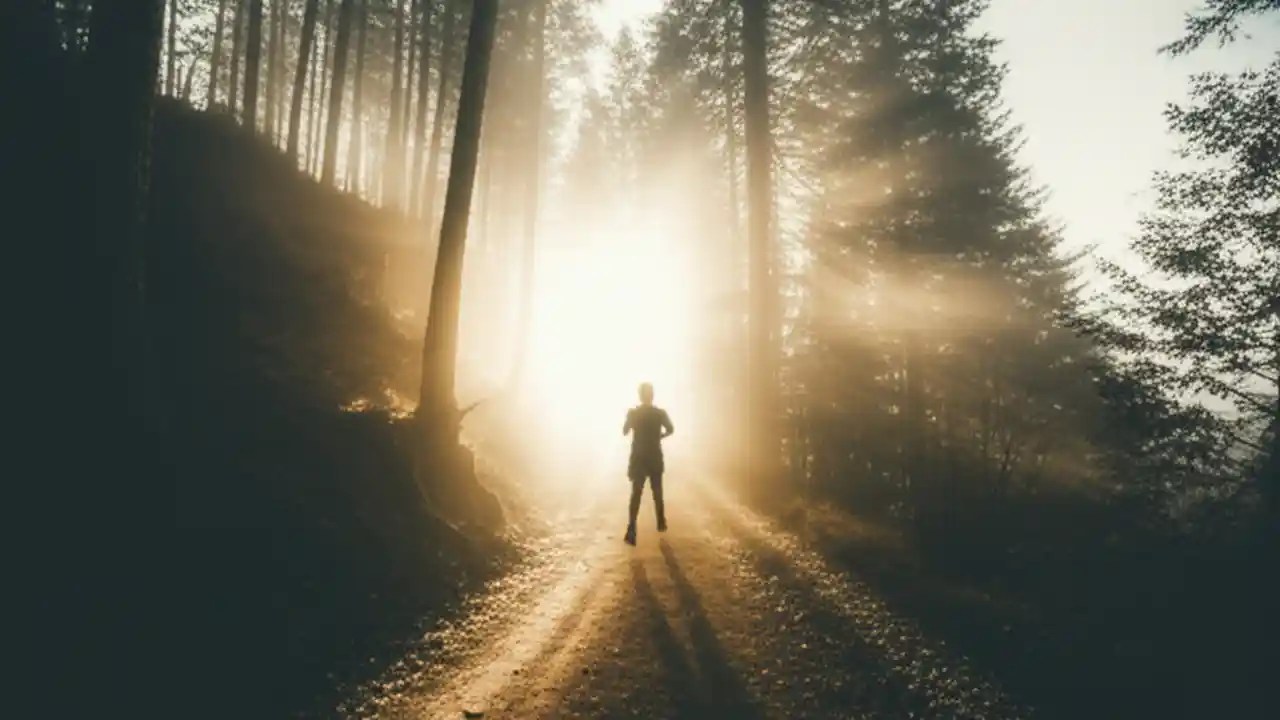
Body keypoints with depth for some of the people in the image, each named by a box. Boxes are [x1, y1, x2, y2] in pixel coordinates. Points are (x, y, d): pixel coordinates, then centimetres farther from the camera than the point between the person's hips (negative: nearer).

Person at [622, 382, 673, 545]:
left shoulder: (633, 413, -9)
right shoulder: (660, 413, -8)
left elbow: (625, 431, 3)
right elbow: (670, 429, 2)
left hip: (638, 458, -1)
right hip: (655, 458, 1)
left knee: (636, 493, -2)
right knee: (657, 491, 18)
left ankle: (632, 529, -15)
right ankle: (661, 523, 30)